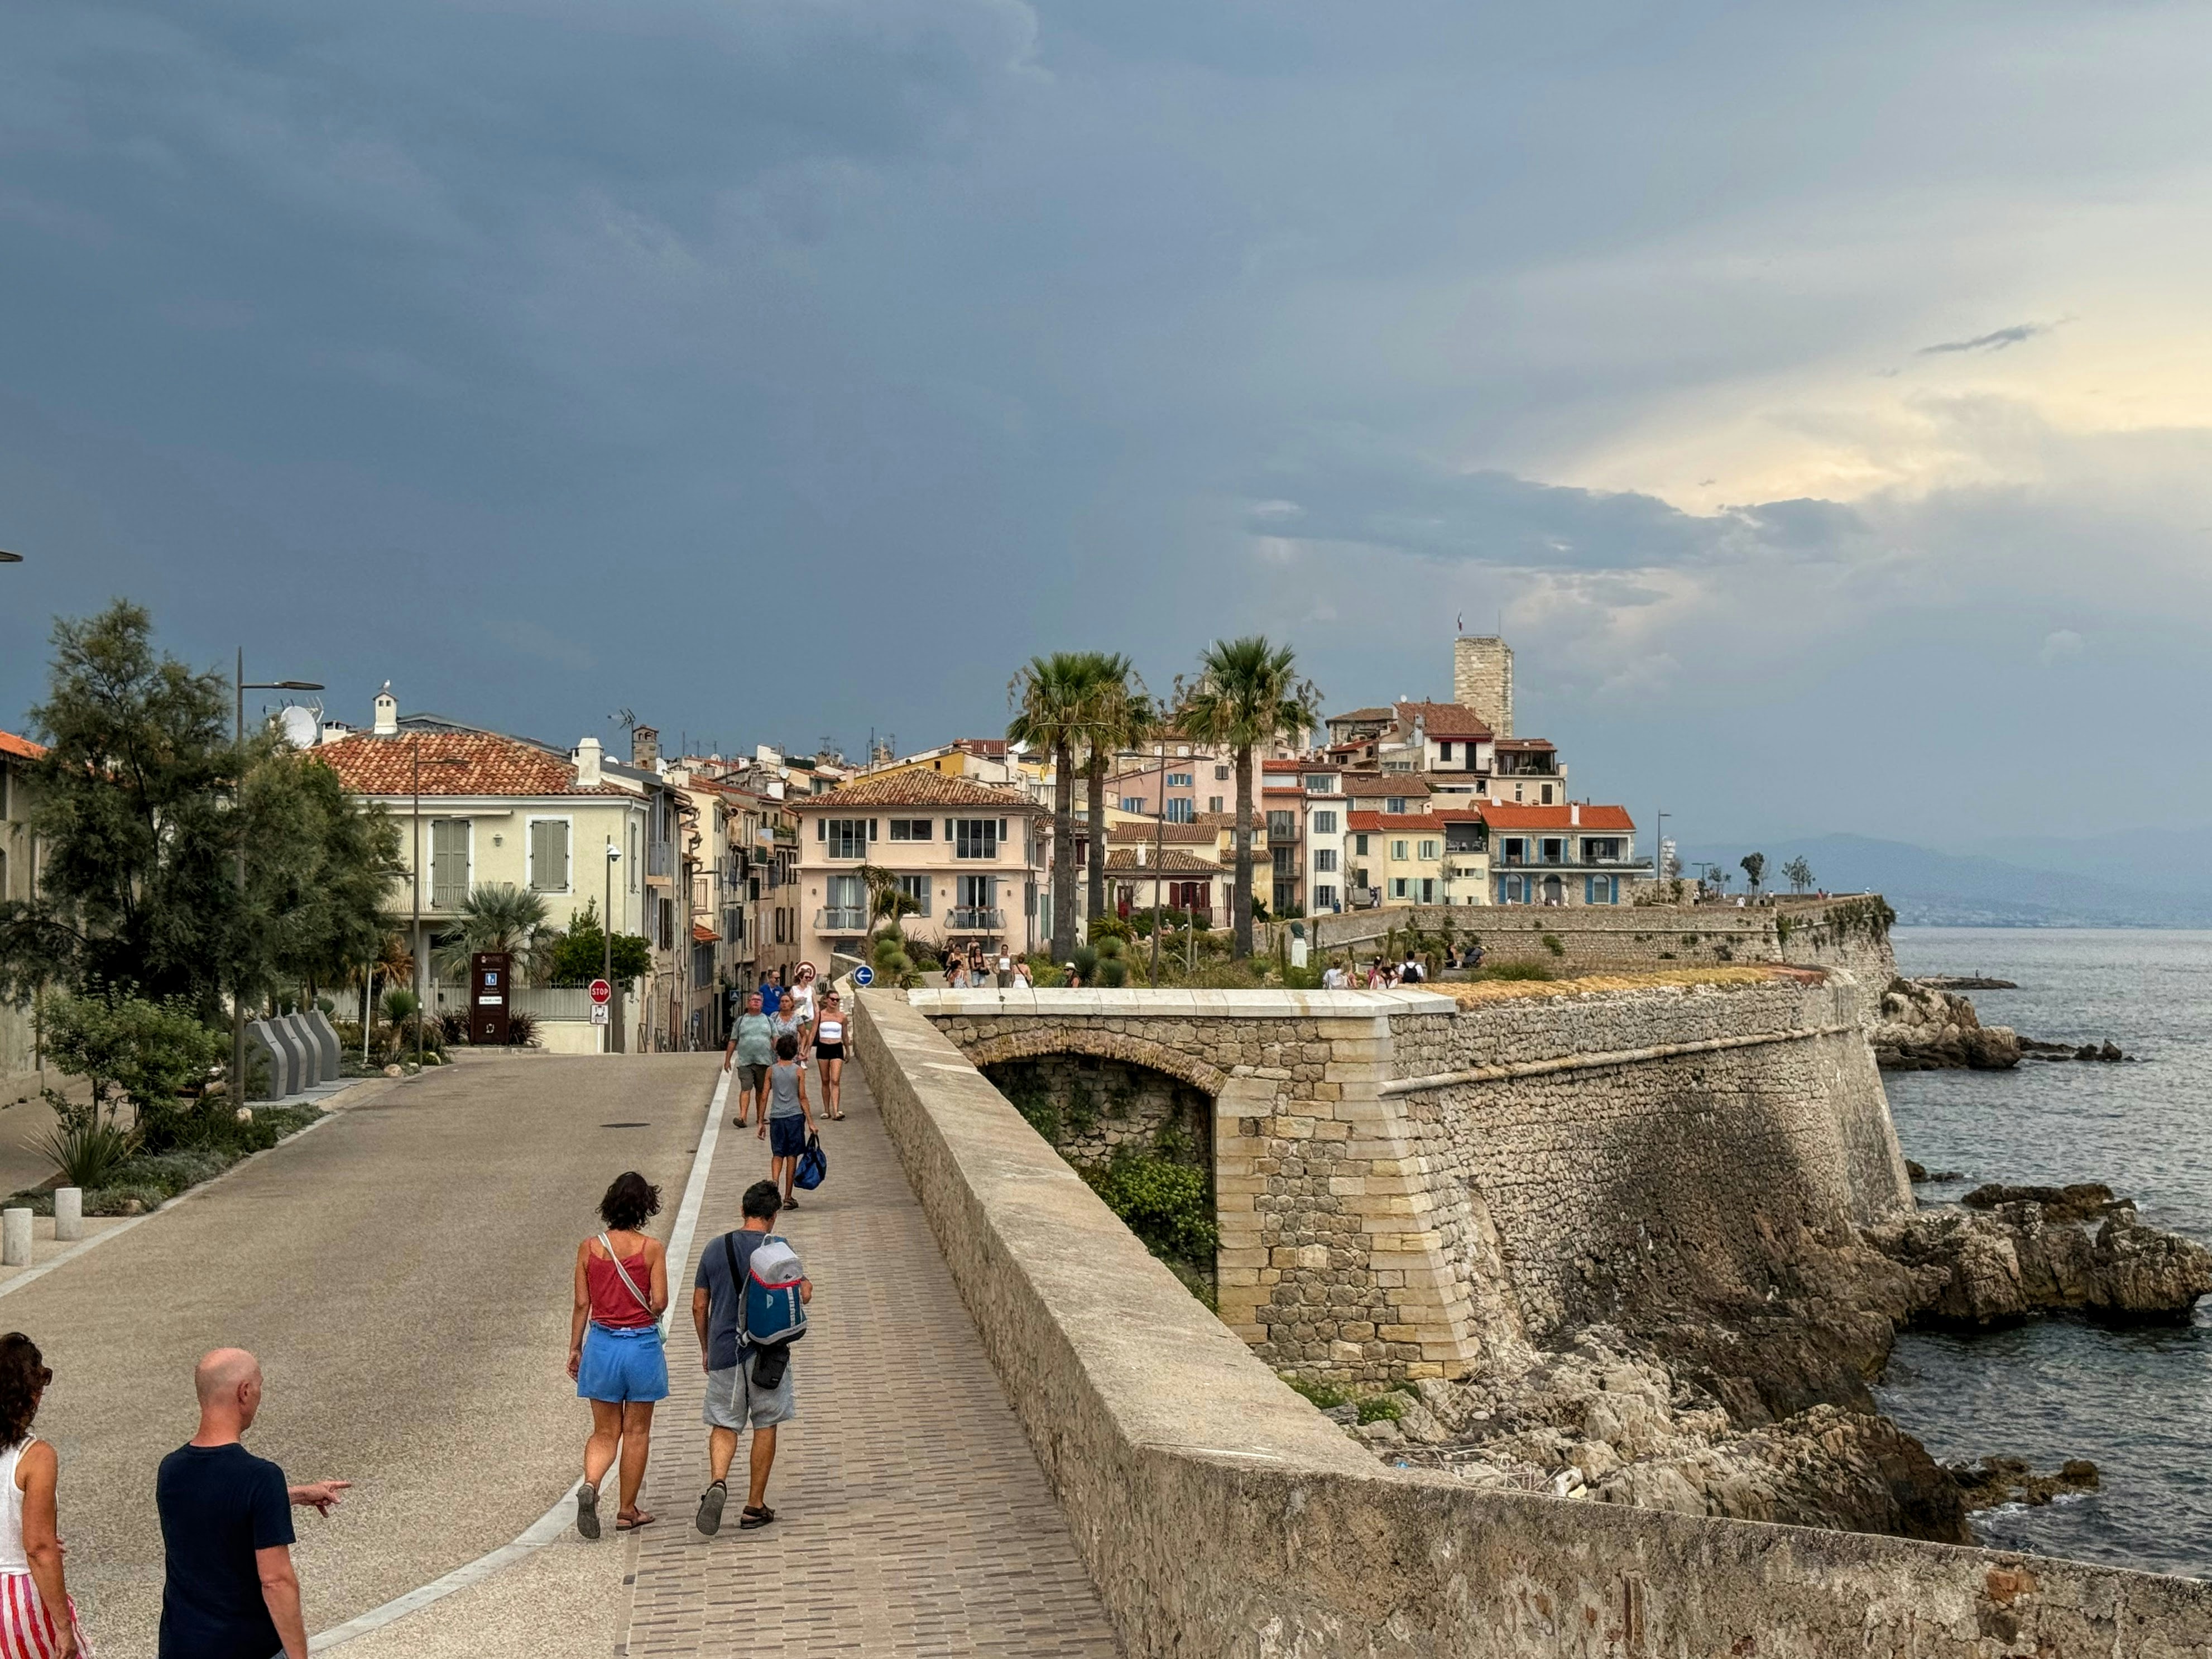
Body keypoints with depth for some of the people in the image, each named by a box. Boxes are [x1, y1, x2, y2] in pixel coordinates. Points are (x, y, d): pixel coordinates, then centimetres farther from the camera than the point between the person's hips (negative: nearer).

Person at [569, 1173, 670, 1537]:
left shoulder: (589, 1248, -2)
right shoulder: (651, 1248, -9)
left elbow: (582, 1304, 1)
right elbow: (659, 1303, -10)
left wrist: (575, 1348, 10)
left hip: (602, 1344, 2)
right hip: (642, 1344, -2)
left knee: (604, 1432, 12)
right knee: (636, 1432, 10)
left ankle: (590, 1485, -14)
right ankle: (627, 1511, 16)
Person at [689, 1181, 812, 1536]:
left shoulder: (714, 1249, 4)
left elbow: (699, 1306, 9)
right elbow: (802, 1295, -7)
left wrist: (706, 1348, 20)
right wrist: (806, 1285, 16)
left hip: (723, 1350, 2)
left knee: (723, 1425, 9)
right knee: (765, 1426, 9)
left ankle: (718, 1483, -17)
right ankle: (755, 1506, 12)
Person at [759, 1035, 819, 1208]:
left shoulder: (771, 1071, 1)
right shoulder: (799, 1072, -3)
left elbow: (765, 1097, 2)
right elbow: (803, 1098, -4)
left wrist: (761, 1122, 9)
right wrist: (811, 1122, 1)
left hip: (776, 1117, 1)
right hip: (795, 1116, -1)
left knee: (777, 1155, 11)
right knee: (792, 1155, 5)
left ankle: (775, 1183, -17)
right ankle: (788, 1197, 8)